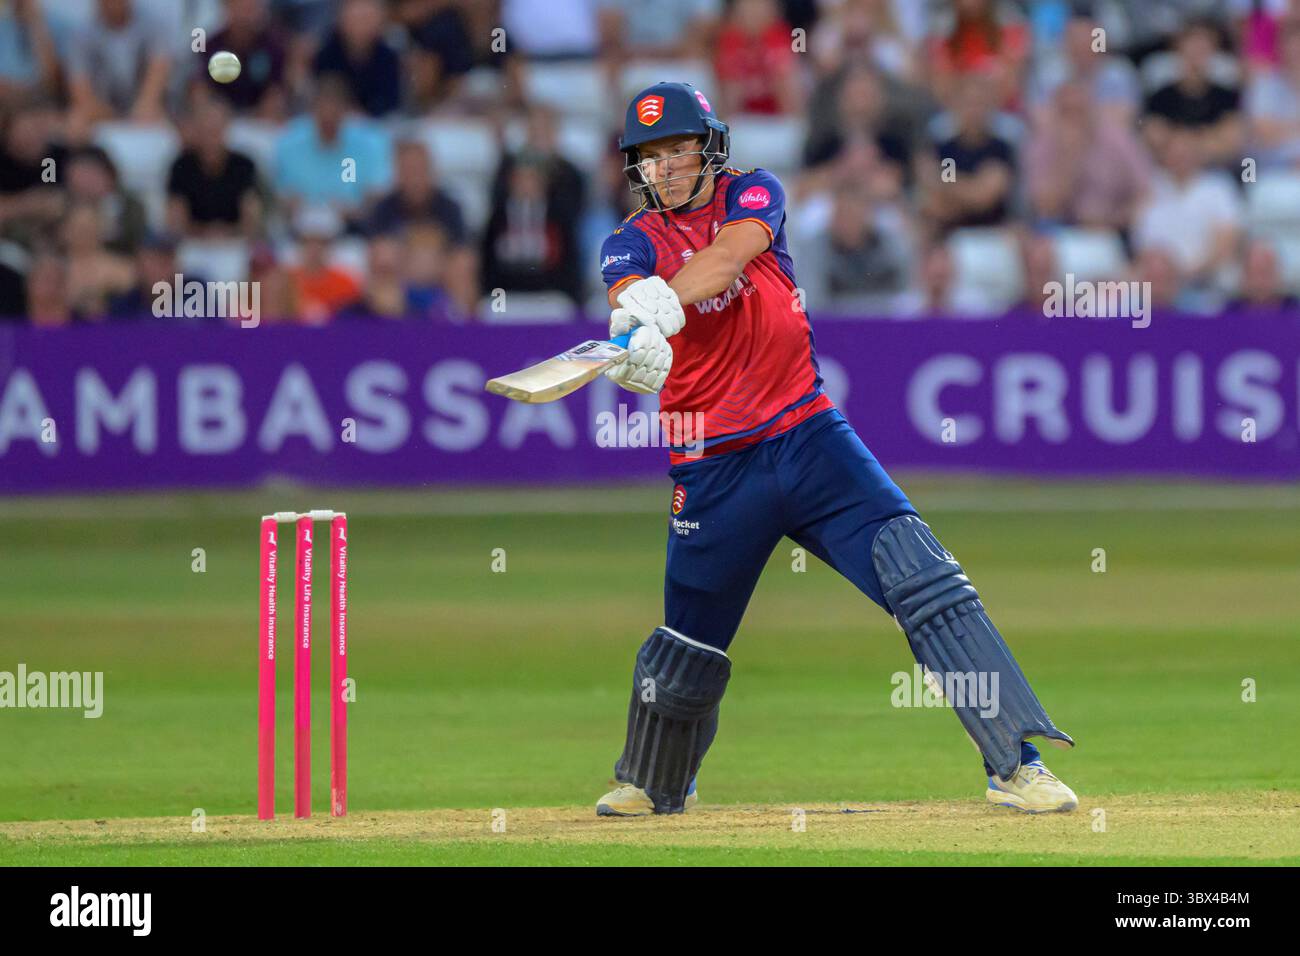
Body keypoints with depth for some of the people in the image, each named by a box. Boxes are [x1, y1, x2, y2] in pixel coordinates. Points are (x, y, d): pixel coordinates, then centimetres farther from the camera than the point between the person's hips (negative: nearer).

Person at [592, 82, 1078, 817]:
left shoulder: (754, 194, 2)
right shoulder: (634, 243, 1)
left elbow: (727, 254, -22)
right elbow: (629, 300, -23)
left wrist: (664, 300, -42)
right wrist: (638, 343, -48)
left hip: (809, 435, 0)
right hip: (714, 471, 0)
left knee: (921, 575, -15)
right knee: (687, 646, 8)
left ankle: (1016, 762, -16)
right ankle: (654, 784, 37)